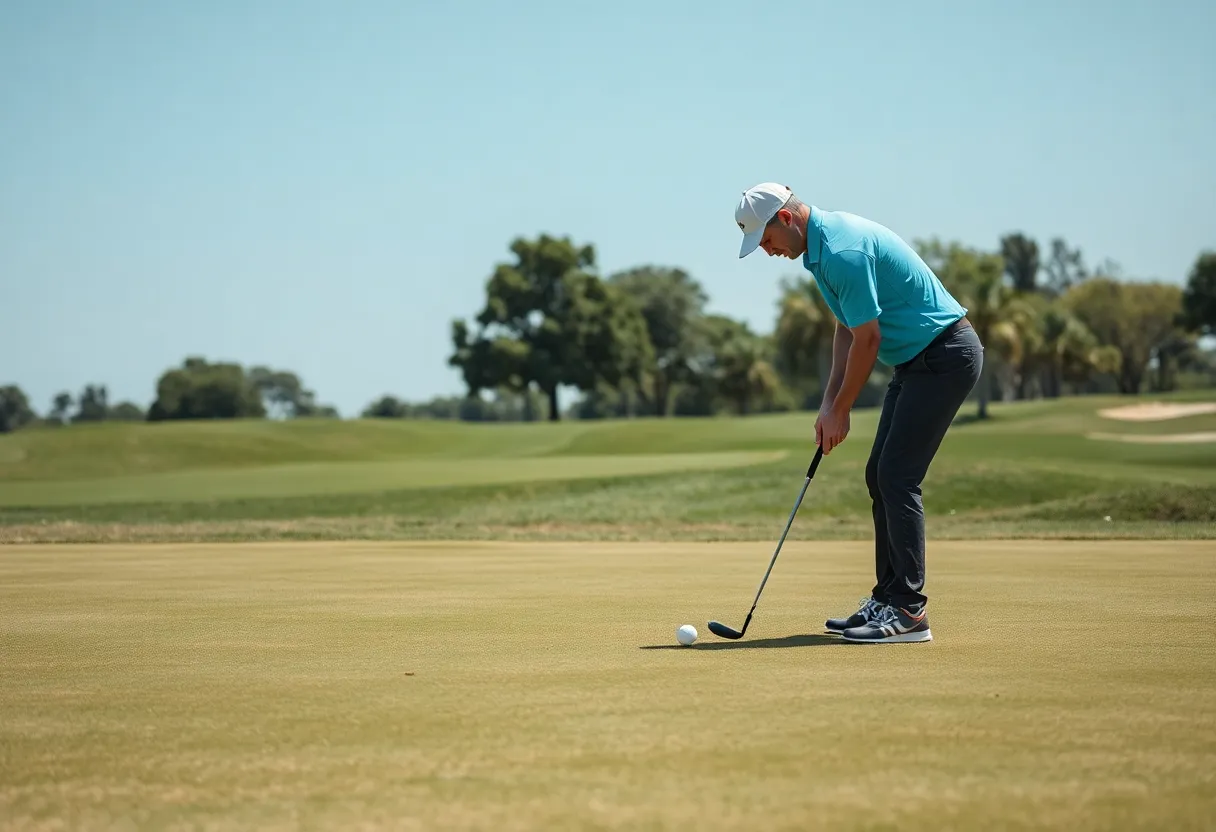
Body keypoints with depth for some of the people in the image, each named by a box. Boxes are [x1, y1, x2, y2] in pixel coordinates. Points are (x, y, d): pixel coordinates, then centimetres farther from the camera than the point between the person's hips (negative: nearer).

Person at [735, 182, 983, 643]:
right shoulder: (822, 245, 9)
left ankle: (909, 611, -11)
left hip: (945, 354, -11)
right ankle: (887, 599, 14)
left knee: (896, 477, -13)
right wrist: (829, 402, 8)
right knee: (880, 475, 9)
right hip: (917, 359, 11)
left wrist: (840, 411, -9)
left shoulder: (843, 252, -24)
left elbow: (868, 339, -20)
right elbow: (847, 328, 15)